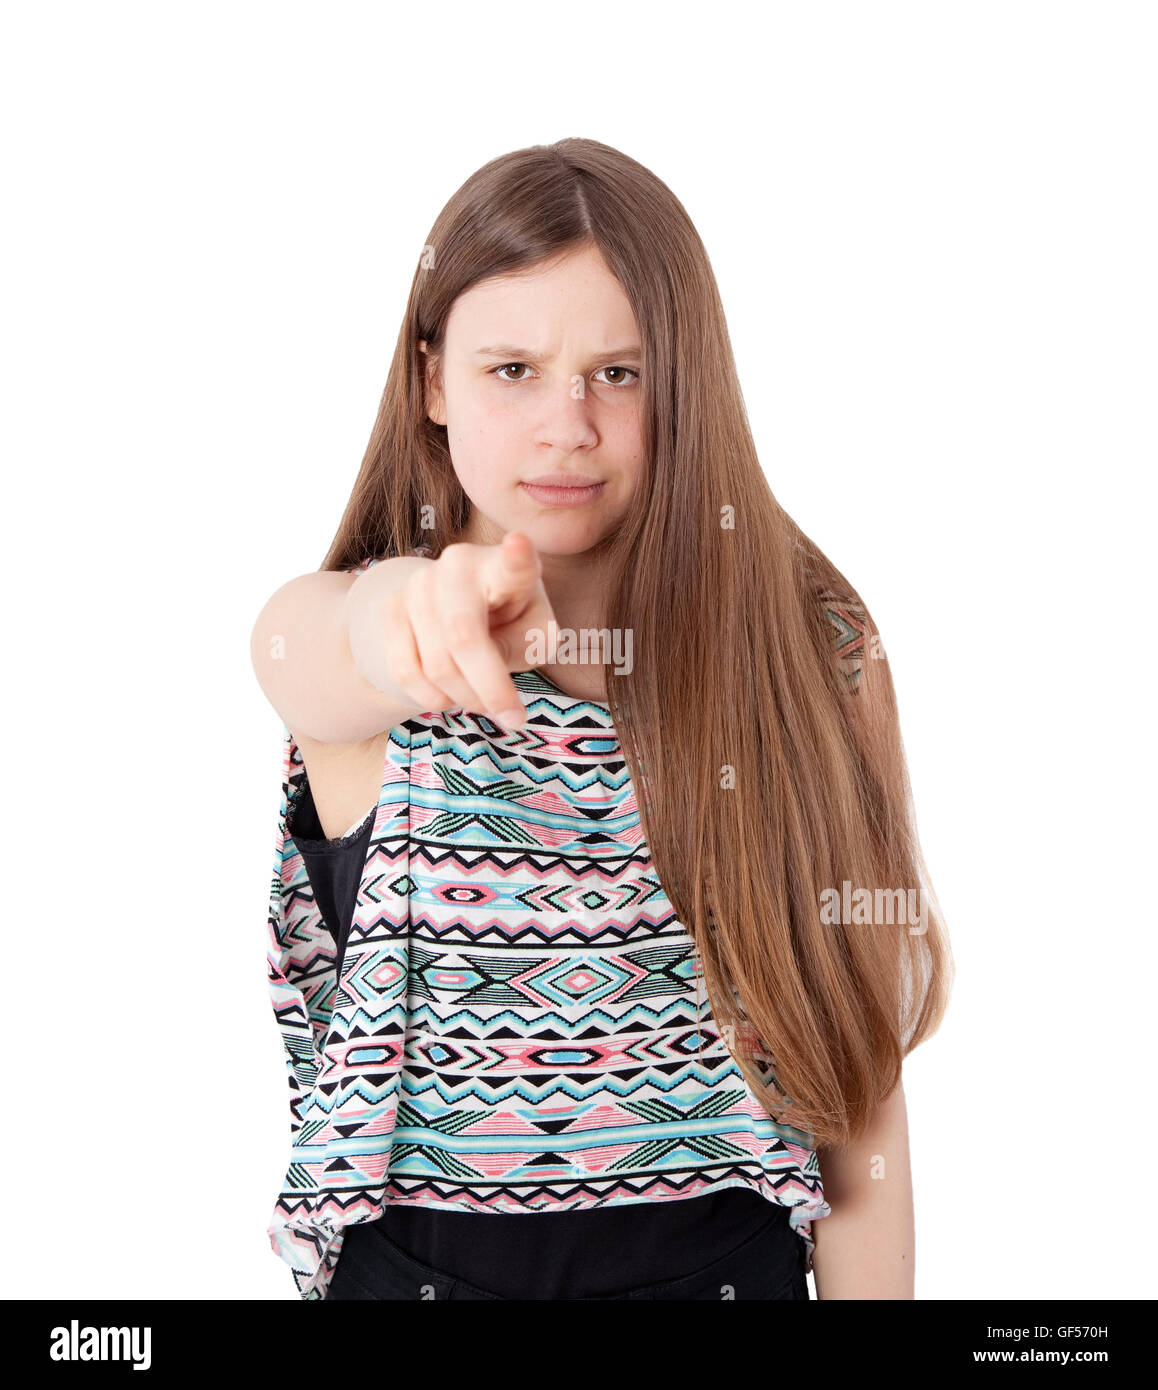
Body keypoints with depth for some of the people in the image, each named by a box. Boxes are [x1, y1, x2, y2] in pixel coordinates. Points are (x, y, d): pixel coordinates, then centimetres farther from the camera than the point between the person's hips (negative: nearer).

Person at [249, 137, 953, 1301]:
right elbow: (328, 651, -36)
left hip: (724, 1259, 0)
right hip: (414, 1260, 0)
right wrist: (419, 619, -56)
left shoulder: (817, 658, -10)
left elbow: (857, 1077, -8)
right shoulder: (332, 633, -11)